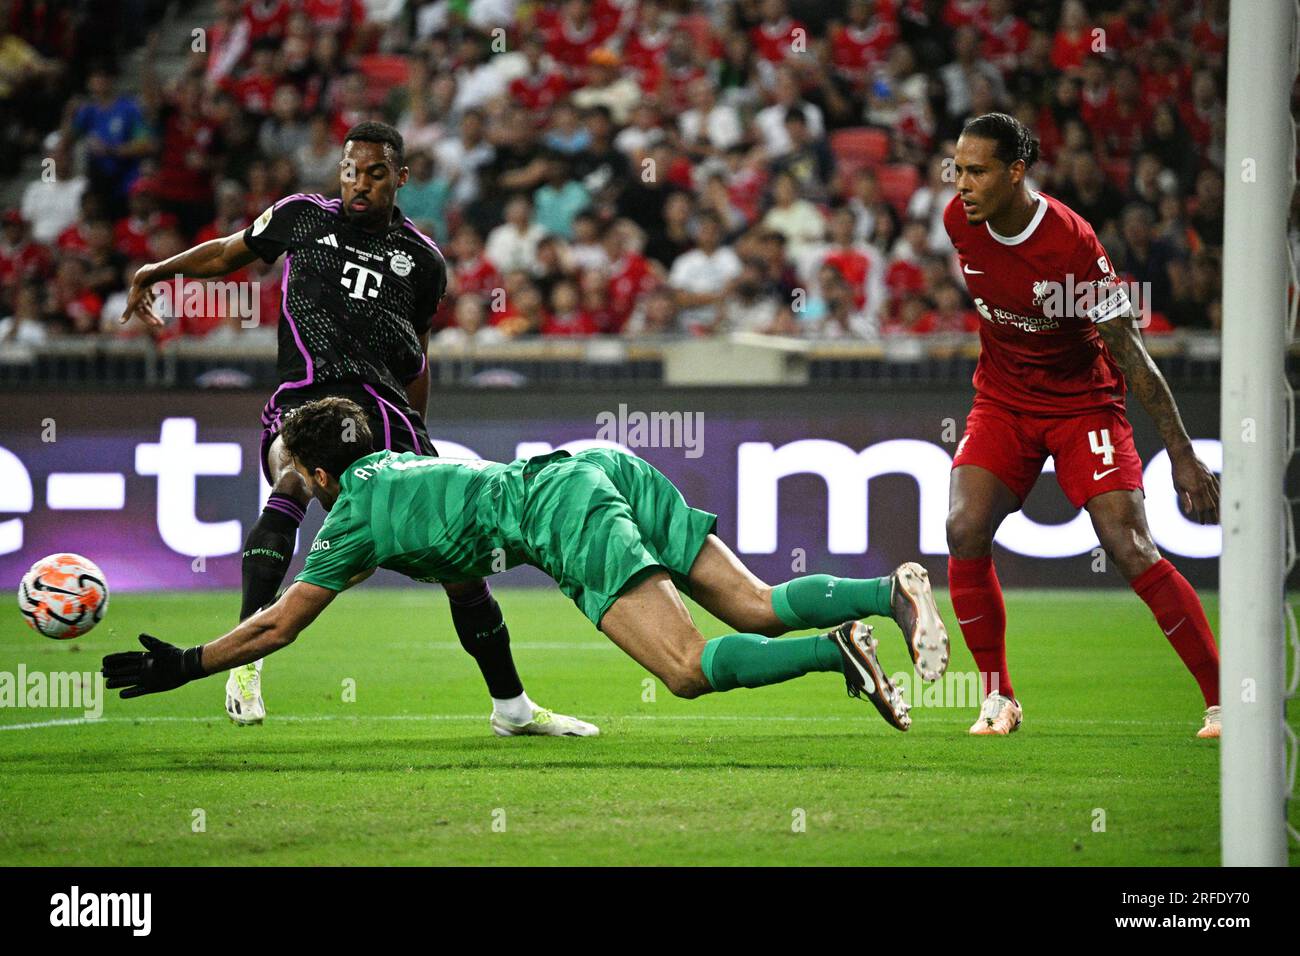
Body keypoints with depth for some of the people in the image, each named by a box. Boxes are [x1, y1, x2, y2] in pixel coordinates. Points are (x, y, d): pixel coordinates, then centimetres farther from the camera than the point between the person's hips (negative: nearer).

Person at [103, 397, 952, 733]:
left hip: (564, 510, -8)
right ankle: (891, 593, -17)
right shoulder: (394, 460, 32)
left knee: (689, 668, -18)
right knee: (758, 609, 3)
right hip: (605, 466, 8)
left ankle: (838, 654, -33)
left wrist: (182, 667, 25)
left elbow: (278, 626, 14)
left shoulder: (355, 515, 10)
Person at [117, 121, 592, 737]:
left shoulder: (422, 260, 15)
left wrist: (413, 444, 31)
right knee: (293, 483, -36)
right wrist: (159, 269, 14)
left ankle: (511, 706, 15)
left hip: (384, 408, 3)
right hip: (305, 400, -3)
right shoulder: (301, 218, 11)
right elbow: (231, 252, 27)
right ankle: (244, 661, -41)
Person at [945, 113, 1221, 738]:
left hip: (1083, 401, -5)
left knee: (1131, 551, -17)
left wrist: (1182, 455, -19)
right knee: (964, 530, -18)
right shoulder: (960, 222, -8)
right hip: (1002, 400, 5)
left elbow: (1129, 352, -20)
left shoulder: (1072, 243, -25)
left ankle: (1225, 702, -8)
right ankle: (998, 698, -3)